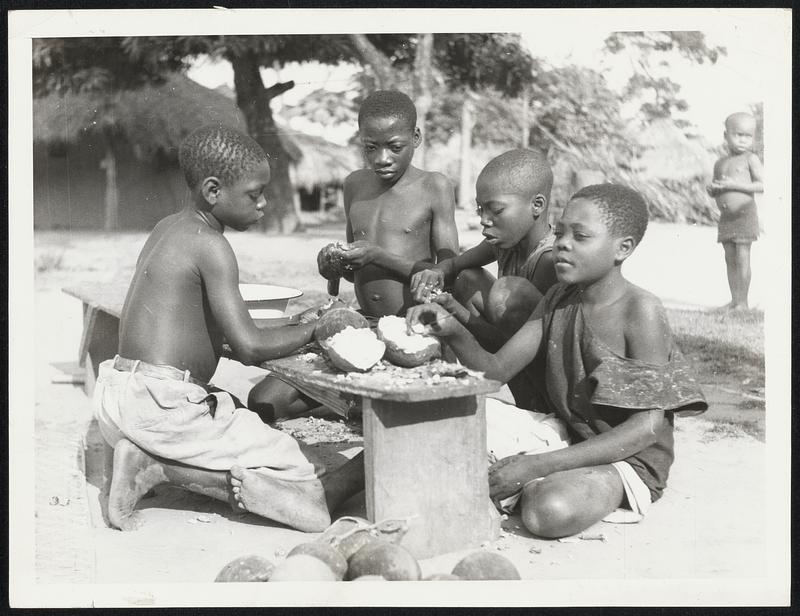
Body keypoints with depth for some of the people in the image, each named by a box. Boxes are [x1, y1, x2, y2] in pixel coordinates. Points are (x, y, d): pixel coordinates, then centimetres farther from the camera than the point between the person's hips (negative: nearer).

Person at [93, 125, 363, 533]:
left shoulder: (166, 228, 14)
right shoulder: (211, 246, -14)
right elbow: (249, 348, -20)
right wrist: (312, 328, -3)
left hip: (117, 398, 9)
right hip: (163, 404, -9)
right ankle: (160, 466, -14)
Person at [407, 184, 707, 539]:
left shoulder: (640, 311, -18)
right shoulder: (558, 300, 3)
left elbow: (648, 426, -22)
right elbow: (496, 370, 1)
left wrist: (537, 464, -26)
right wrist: (453, 332, -22)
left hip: (626, 458, -6)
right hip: (563, 437, 6)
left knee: (551, 512, -34)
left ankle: (529, 487, -3)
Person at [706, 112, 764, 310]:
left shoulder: (750, 159, -3)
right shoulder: (720, 163, 13)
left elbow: (762, 185, -11)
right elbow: (713, 191, 21)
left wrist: (736, 185, -19)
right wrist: (712, 188, -3)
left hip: (745, 215, -6)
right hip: (726, 217, 6)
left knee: (742, 258, -8)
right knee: (730, 259, 7)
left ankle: (743, 301, -3)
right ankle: (734, 300, 14)